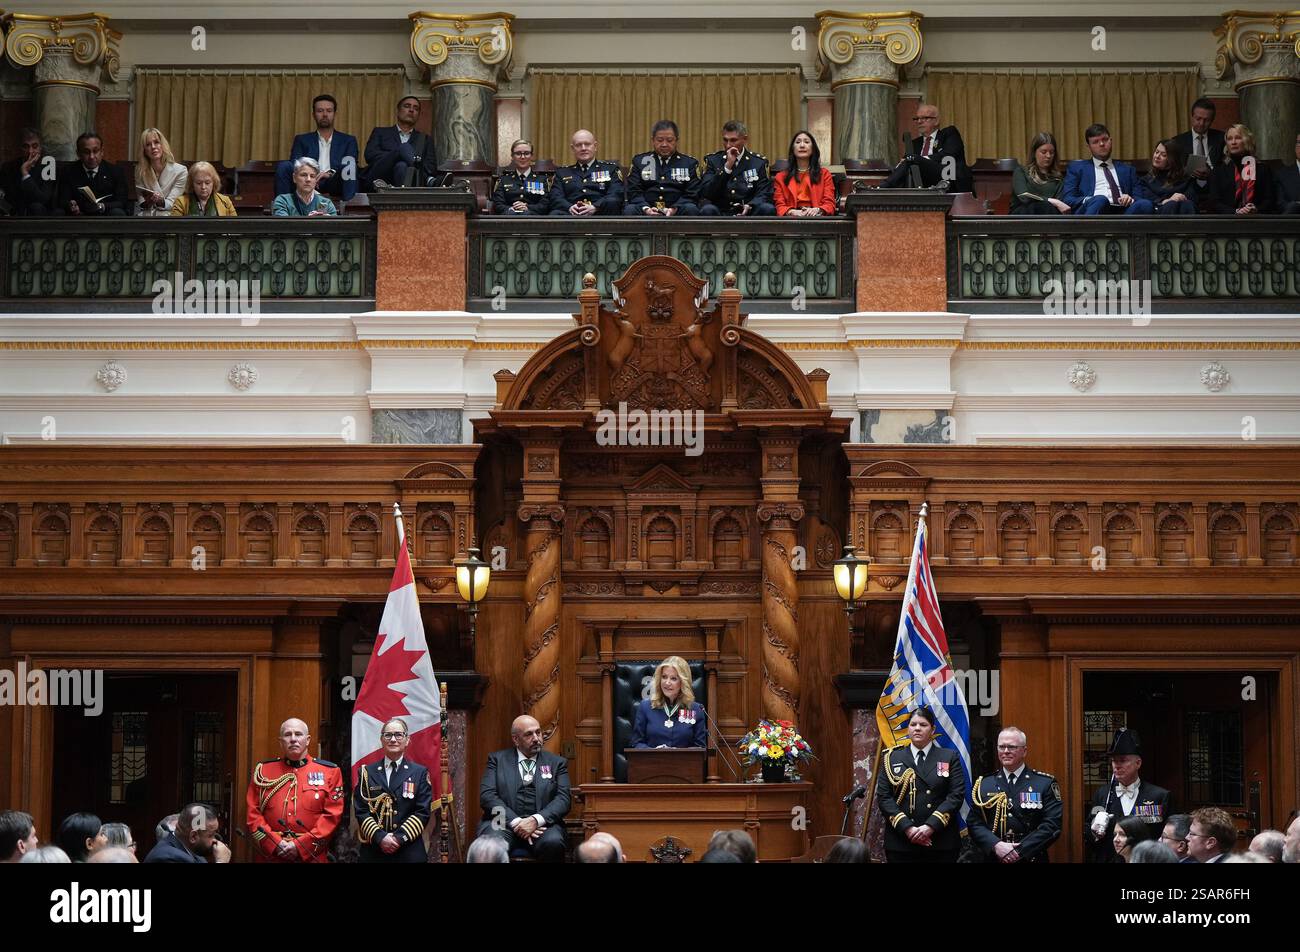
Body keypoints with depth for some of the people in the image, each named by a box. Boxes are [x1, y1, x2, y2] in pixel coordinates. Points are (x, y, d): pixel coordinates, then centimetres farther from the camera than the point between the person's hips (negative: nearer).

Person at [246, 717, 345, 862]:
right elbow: (253, 814, 2)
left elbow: (332, 816, -5)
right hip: (269, 857, 1)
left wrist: (300, 846, -13)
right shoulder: (263, 771, 6)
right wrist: (275, 844, -12)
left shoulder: (330, 772, 2)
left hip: (311, 857, -1)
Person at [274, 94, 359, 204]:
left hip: (334, 185, -1)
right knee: (283, 166, -23)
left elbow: (351, 166, 3)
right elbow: (295, 165, 6)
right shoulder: (302, 140, 22)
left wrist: (331, 174, -19)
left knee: (348, 162, -30)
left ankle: (348, 205, -46)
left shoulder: (348, 141, 20)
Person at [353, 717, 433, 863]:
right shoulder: (366, 773, 9)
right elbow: (361, 811, 1)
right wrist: (380, 837, -13)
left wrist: (399, 838, -14)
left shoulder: (420, 773, 7)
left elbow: (423, 812, -1)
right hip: (373, 851, 1)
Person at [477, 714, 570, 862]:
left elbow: (563, 799, 3)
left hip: (543, 822, 1)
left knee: (553, 843, -33)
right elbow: (487, 795, 1)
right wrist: (516, 822, -14)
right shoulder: (497, 759, 13)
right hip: (505, 821, -1)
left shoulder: (557, 763, 15)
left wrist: (536, 820, -15)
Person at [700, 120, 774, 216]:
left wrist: (749, 206, -21)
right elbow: (706, 193, -5)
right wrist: (727, 166, -14)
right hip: (720, 214, -1)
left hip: (747, 213, 1)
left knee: (768, 209, -29)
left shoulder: (758, 162, 9)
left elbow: (764, 194, 1)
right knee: (707, 210, -33)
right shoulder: (713, 160, 8)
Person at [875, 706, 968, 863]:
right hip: (900, 844, 1)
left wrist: (931, 826, -14)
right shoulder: (892, 758, 11)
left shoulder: (949, 757, 9)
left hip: (941, 844, -1)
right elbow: (883, 796, 2)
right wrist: (907, 828, -11)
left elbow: (957, 795, -1)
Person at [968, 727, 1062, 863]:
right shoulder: (983, 784, 4)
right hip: (993, 859, 2)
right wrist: (996, 846, -19)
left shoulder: (1045, 783, -4)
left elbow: (1052, 825, -11)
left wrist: (1020, 850, -20)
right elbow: (974, 823, -1)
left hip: (1031, 858, -2)